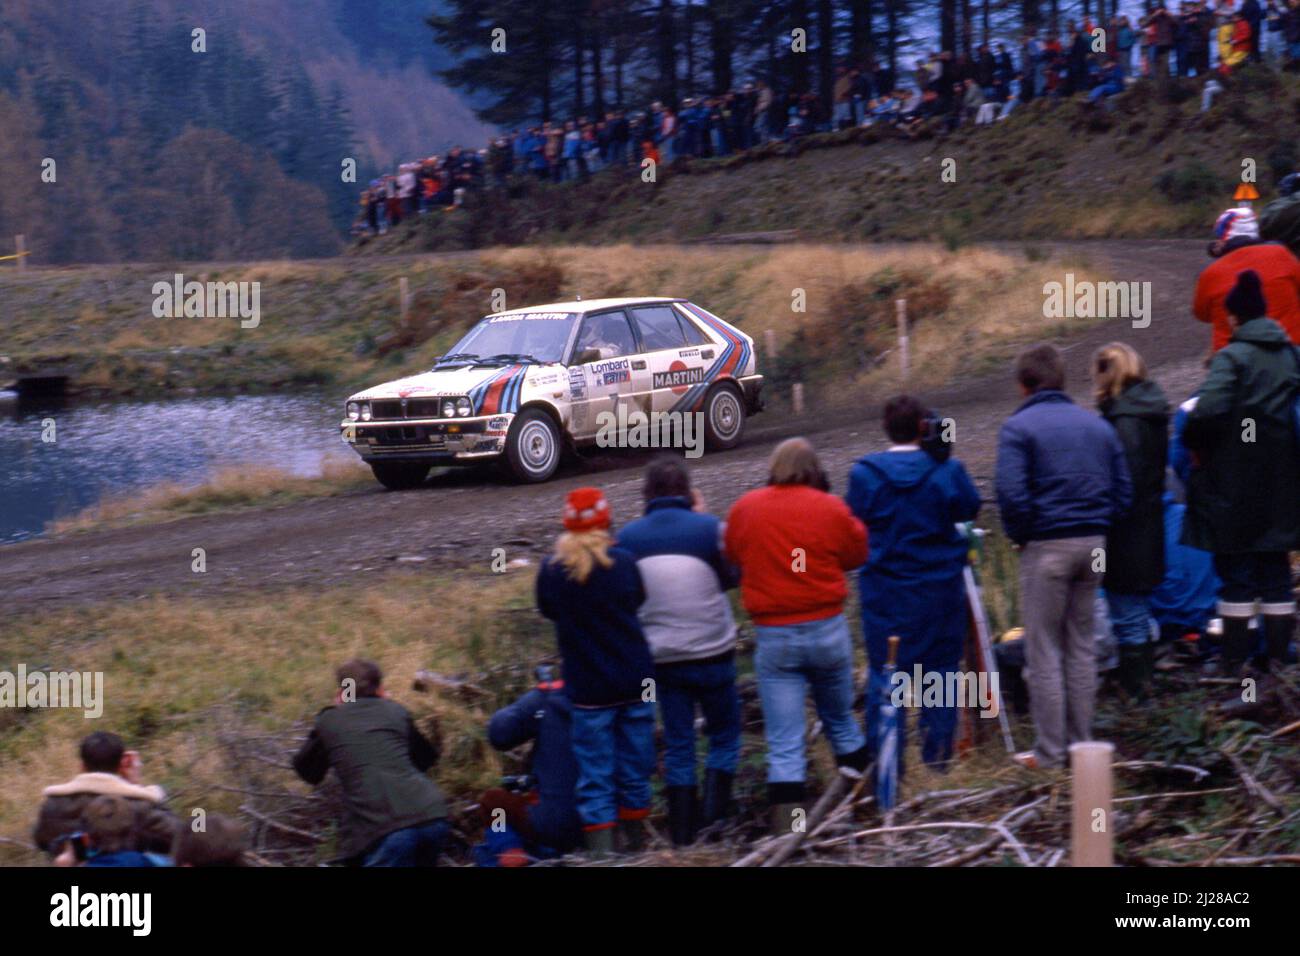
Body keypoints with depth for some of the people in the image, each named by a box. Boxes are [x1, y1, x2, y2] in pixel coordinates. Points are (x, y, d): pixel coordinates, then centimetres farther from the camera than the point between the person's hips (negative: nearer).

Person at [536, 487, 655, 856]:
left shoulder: (552, 570, -10)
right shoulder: (623, 562, -9)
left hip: (588, 687, -1)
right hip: (635, 680, 1)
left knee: (595, 774, 3)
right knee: (634, 768, 14)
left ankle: (601, 848, -4)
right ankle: (635, 843, 24)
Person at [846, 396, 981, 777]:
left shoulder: (865, 473, -8)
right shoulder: (946, 470, -9)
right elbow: (969, 509, 6)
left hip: (884, 591, 0)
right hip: (940, 586, 0)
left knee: (883, 672, 6)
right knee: (940, 669, 11)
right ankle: (938, 756, 15)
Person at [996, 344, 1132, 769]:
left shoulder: (1018, 428, -7)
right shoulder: (1098, 426, 11)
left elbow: (1011, 494, -17)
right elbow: (1122, 492, 10)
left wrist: (1018, 535, -2)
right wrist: (1096, 524, 15)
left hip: (1046, 546, -5)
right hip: (1094, 543, 5)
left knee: (1043, 649, 1)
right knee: (1082, 645, 14)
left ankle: (1050, 751, 2)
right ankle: (1082, 742, 18)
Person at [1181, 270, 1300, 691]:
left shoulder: (1231, 357, -13)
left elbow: (1209, 409, -25)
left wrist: (1195, 445, -8)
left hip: (1234, 488, -5)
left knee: (1236, 576, 1)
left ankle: (1233, 663, 3)